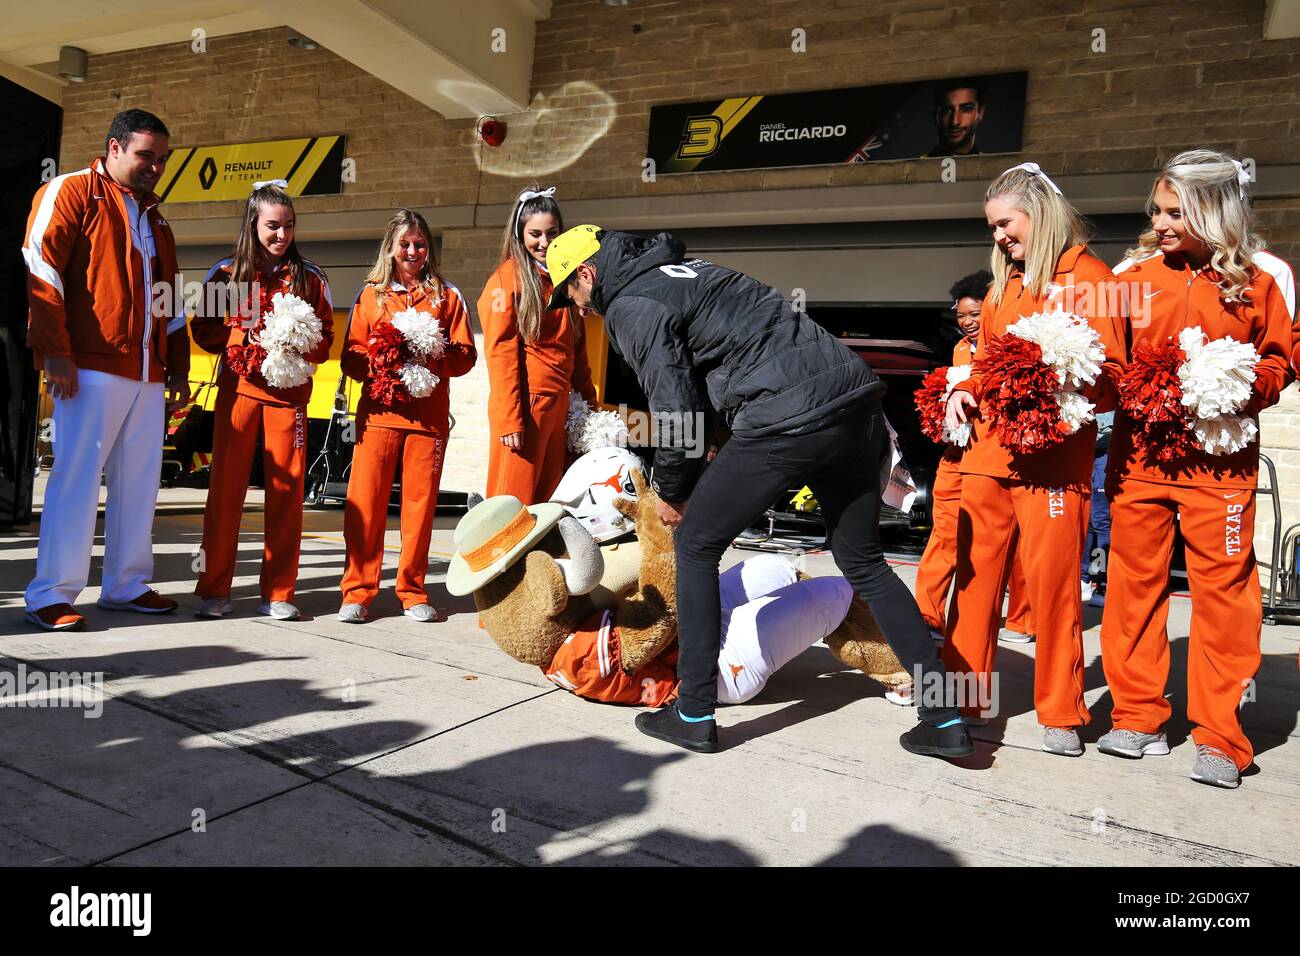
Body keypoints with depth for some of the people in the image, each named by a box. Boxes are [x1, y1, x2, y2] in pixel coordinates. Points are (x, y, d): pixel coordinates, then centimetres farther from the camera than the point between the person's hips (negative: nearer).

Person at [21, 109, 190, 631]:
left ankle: (127, 584, 16)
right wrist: (54, 351, -15)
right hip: (91, 367, -7)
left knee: (139, 480, 7)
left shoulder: (155, 218, 23)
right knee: (76, 477, -5)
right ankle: (51, 595, 2)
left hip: (148, 374, 7)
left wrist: (178, 367, 19)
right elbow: (41, 272, -8)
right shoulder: (70, 192, 2)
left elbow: (170, 300, 24)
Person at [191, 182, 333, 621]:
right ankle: (215, 589, 9)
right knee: (226, 485, 0)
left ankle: (278, 592, 9)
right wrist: (247, 337, -9)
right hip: (239, 387, 0)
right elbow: (204, 330, 7)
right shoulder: (226, 272, 9)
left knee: (286, 488, 0)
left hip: (290, 393, 0)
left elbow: (325, 337, 9)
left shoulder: (309, 277, 10)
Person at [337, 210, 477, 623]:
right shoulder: (371, 294, 13)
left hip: (428, 414, 0)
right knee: (365, 501, -3)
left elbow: (465, 356, 6)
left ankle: (412, 591, 13)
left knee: (420, 502, 2)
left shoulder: (447, 296, 11)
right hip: (378, 410, 0)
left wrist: (433, 355, -13)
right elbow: (352, 356, 8)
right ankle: (358, 591, 7)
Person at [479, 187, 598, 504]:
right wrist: (509, 420, -17)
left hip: (560, 405, 7)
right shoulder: (508, 278, -4)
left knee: (549, 500, 9)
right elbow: (501, 354, -11)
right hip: (525, 404, -7)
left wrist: (589, 397, 14)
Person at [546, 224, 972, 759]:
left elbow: (677, 411, -7)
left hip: (787, 415, -9)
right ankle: (943, 718, 20)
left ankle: (694, 715, 14)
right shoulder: (680, 269, 28)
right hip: (856, 395, 9)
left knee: (695, 544, 9)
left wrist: (671, 493, 9)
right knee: (862, 561, 19)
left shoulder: (630, 306, 1)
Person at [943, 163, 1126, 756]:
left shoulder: (1088, 278, -1)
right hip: (988, 447, 6)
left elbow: (1109, 377, -6)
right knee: (974, 573, 7)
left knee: (1053, 581, -1)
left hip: (1053, 455, -5)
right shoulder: (1005, 282, 18)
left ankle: (1061, 713, 13)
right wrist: (966, 390, 4)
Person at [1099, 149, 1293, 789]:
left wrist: (1243, 381, -11)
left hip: (1219, 460, -2)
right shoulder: (1135, 273, 9)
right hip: (1139, 454, 2)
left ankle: (1220, 737, 12)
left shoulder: (1258, 279, 5)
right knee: (1134, 581, 5)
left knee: (1222, 588, 0)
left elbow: (1279, 362, 9)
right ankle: (1139, 718, 18)